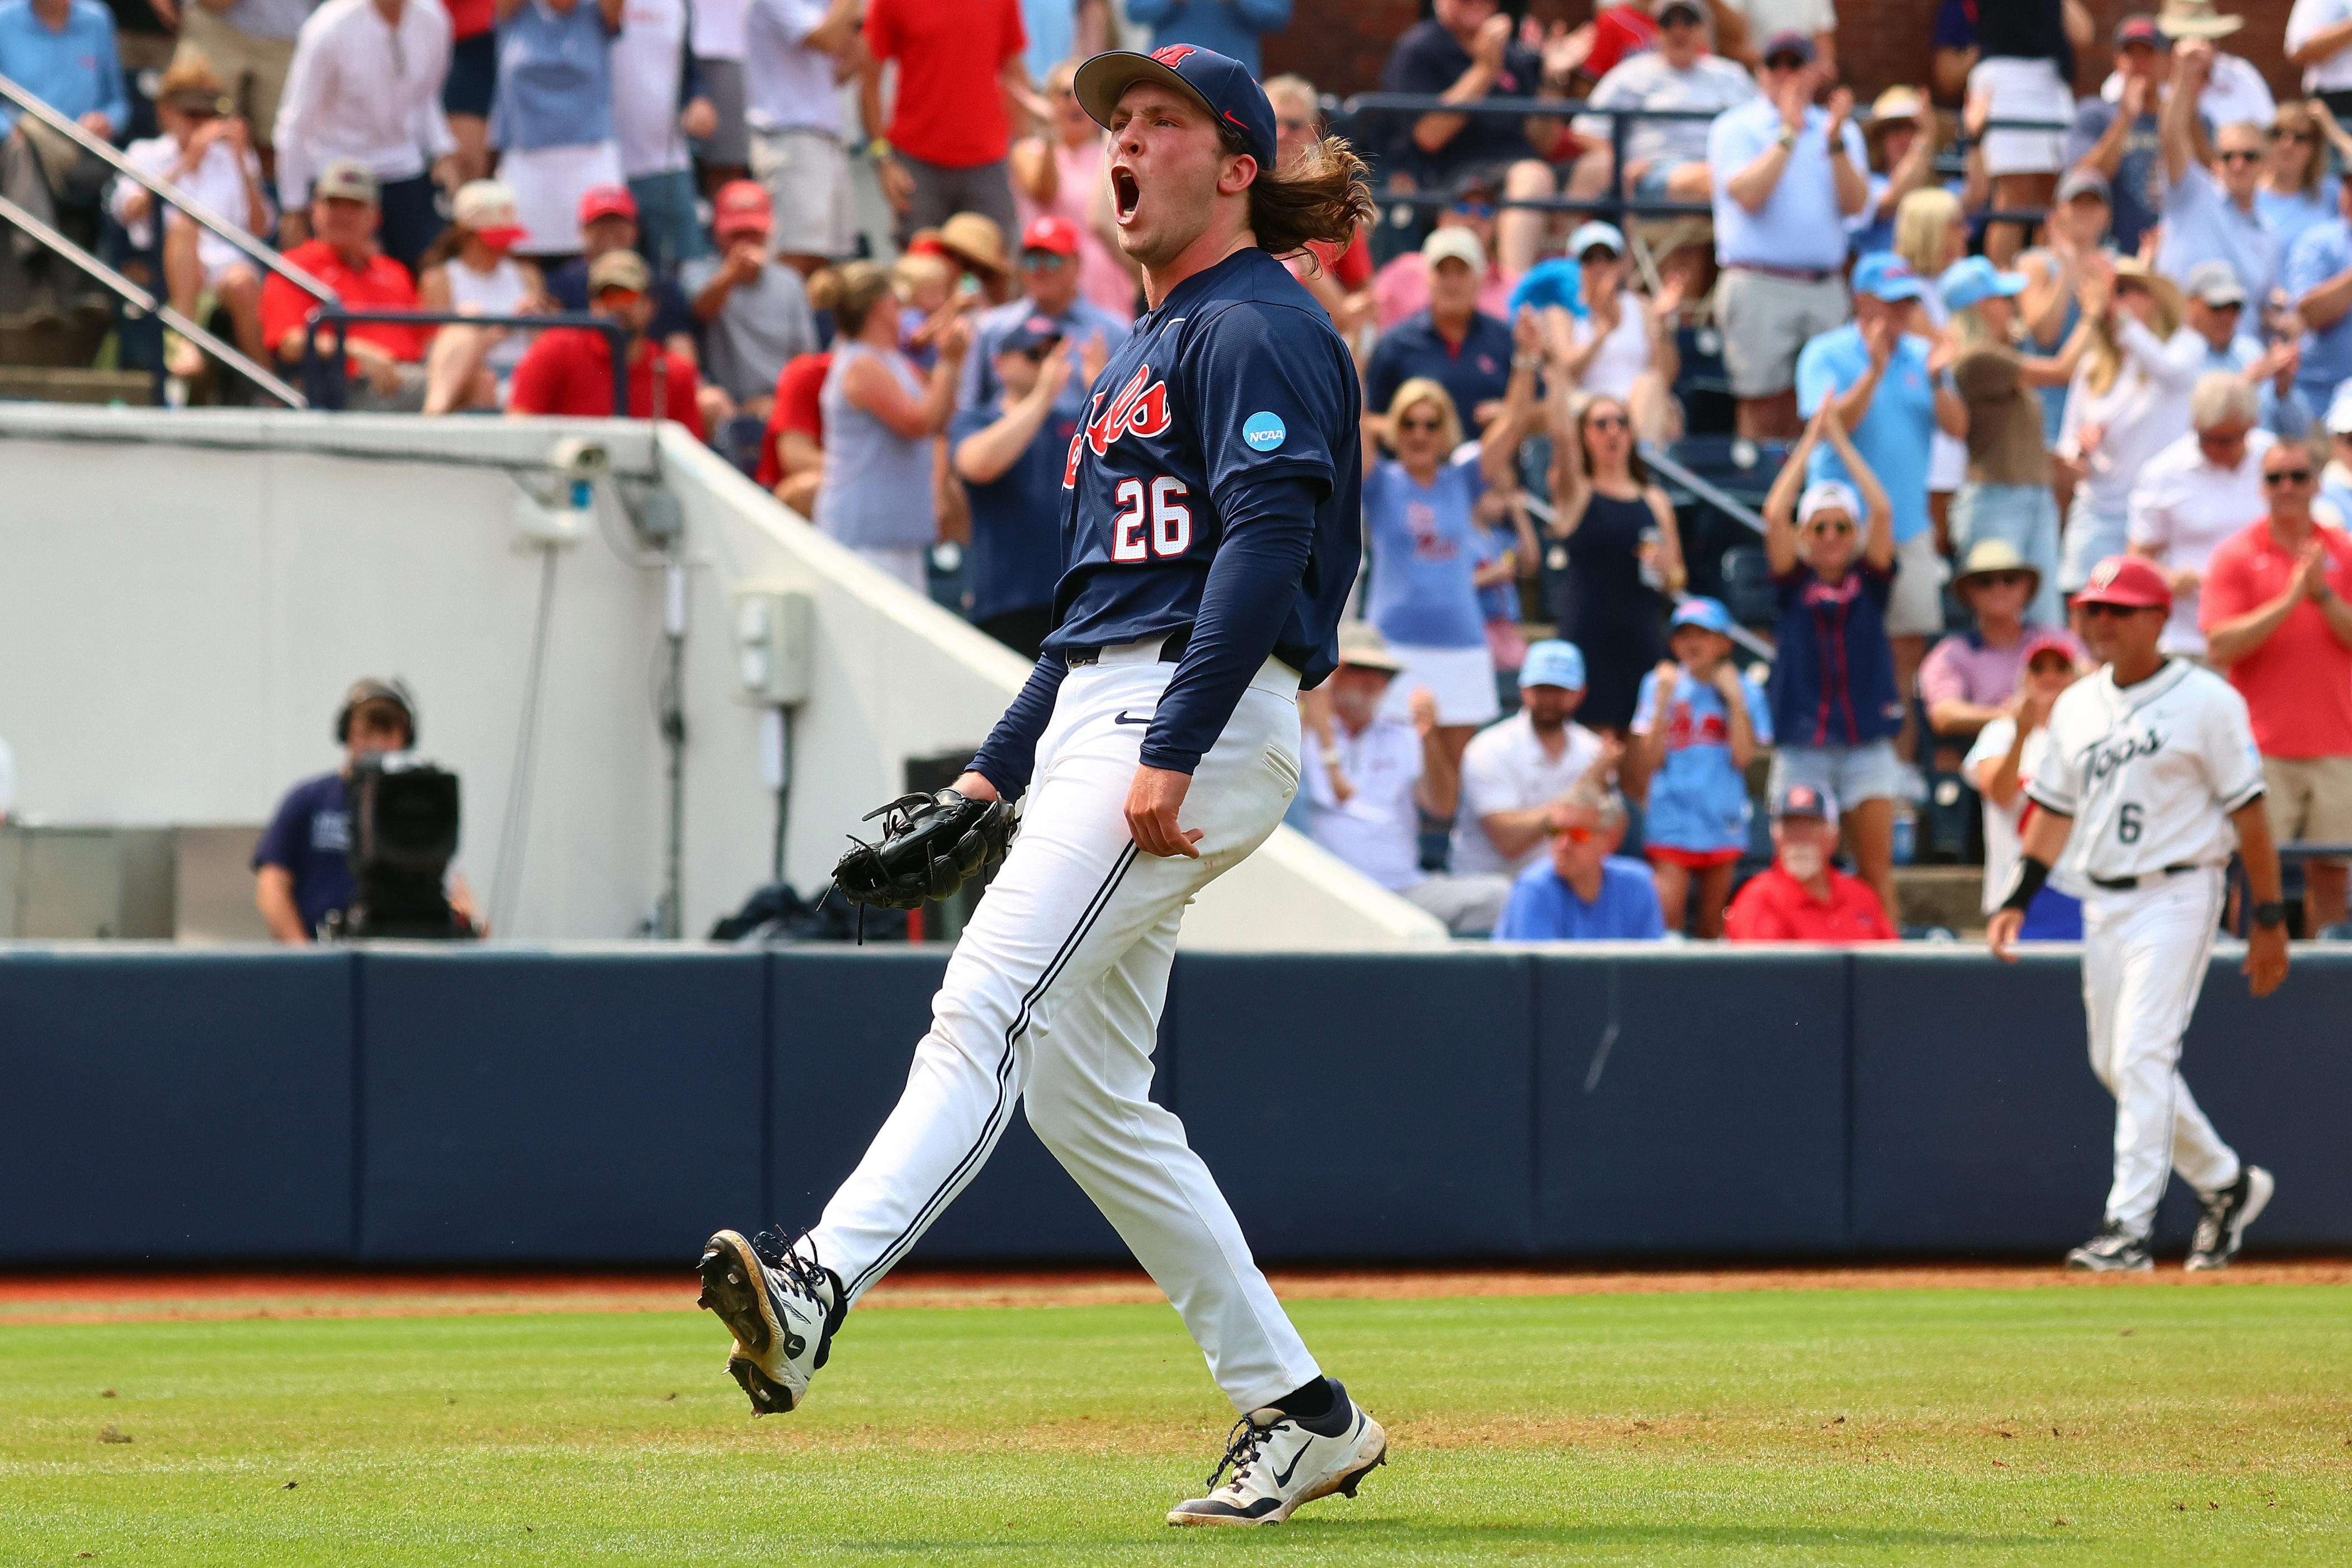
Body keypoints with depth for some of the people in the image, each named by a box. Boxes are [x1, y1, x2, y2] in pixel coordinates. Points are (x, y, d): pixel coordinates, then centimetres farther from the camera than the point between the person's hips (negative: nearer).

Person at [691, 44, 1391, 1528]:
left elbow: (1266, 545, -19)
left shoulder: (1259, 326, -5)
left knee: (992, 1007, -24)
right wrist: (995, 771, 21)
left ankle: (820, 1287, -39)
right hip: (1097, 725, 10)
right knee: (1085, 1089, 7)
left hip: (1204, 721, -10)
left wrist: (1170, 752, -27)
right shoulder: (1146, 351, 26)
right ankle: (1299, 1411, 10)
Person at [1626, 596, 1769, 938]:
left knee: (1712, 921, 5)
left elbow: (1743, 756, -7)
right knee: (1667, 914, -14)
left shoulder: (1745, 691, 4)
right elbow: (1651, 759, -4)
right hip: (1672, 818, -1)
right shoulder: (1659, 685, 3)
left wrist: (1735, 700, -10)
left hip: (1722, 819, 1)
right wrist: (1662, 701, -11)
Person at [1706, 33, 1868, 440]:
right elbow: (1747, 195, -12)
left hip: (1826, 288, 3)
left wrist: (1835, 143, -12)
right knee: (1766, 408, -7)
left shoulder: (1842, 131, 15)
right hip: (1759, 287, -3)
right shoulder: (1734, 129, 5)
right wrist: (1789, 134, -12)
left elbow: (1855, 203, 2)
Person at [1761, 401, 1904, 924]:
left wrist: (1841, 441, -1)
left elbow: (1882, 512, -6)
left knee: (1877, 866, -2)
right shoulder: (1793, 585, 5)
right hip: (1802, 744, 0)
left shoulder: (1869, 583, 6)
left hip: (1867, 742, 0)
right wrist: (1811, 441, -3)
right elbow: (1774, 516, -7)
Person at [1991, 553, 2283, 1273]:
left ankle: (2128, 1226, -17)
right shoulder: (2077, 707, 12)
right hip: (2102, 903, 7)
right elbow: (2053, 809, 18)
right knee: (2115, 1064, 9)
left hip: (2175, 895, -7)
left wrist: (2269, 918, -7)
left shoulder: (2206, 701, -6)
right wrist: (2018, 900, 7)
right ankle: (2226, 1182, 26)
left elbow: (2247, 810, -6)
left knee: (2144, 1057, -15)